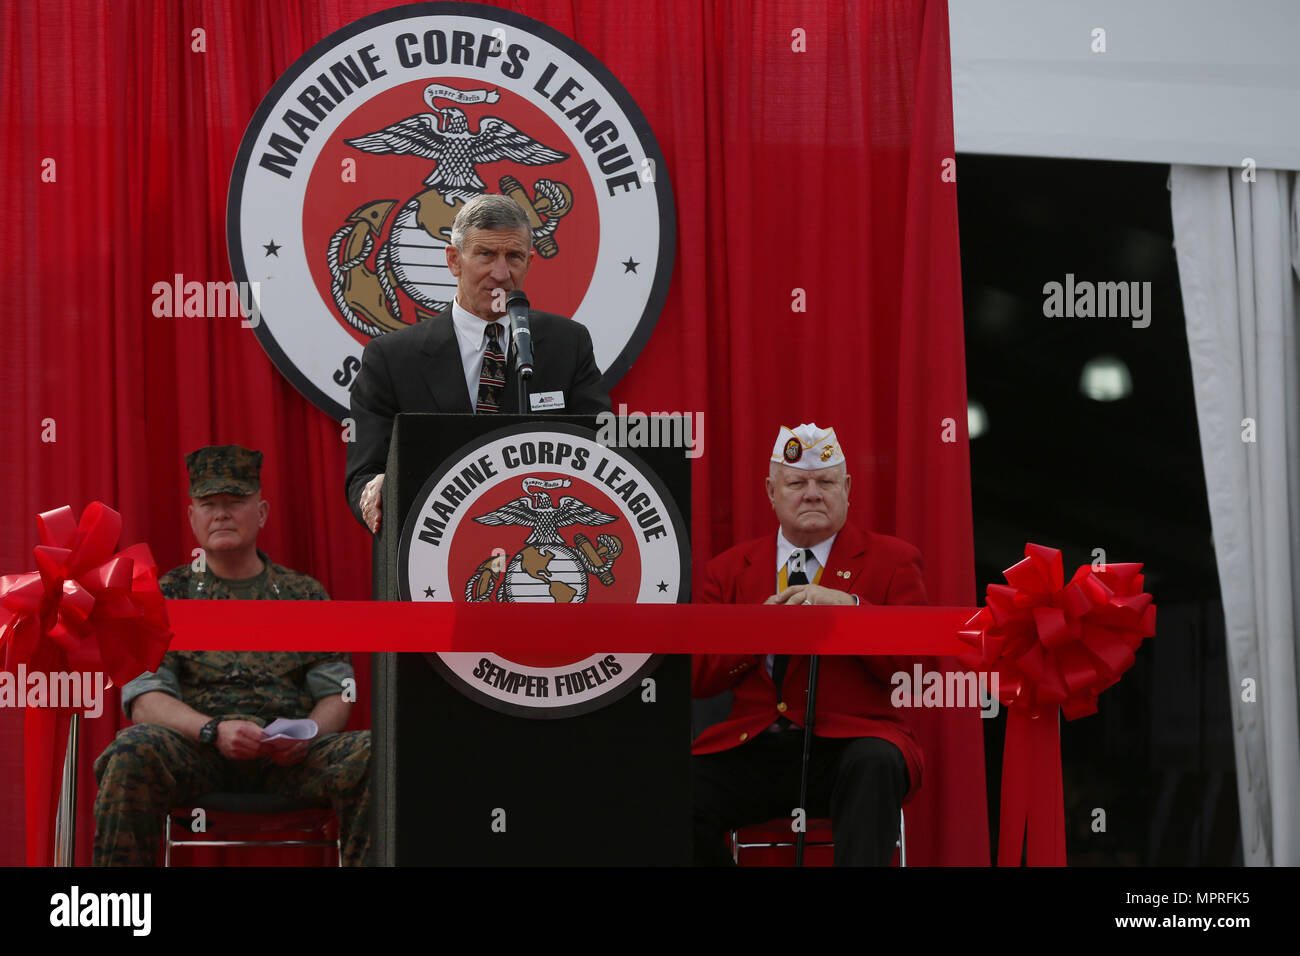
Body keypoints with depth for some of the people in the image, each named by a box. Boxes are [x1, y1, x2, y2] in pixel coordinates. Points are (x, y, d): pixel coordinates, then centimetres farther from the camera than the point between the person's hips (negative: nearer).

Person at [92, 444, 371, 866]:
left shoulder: (304, 594, 17)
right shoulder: (167, 595, 13)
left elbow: (336, 692, 12)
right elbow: (144, 697, 2)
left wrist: (308, 734, -12)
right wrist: (214, 731, -18)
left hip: (291, 754, 1)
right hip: (197, 752, -1)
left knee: (375, 755, -29)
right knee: (132, 751, -34)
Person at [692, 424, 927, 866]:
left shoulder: (891, 560, 11)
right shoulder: (729, 569, 17)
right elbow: (696, 677, 9)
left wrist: (849, 607, -13)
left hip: (846, 747, -2)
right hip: (753, 750, 2)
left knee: (875, 764, -37)